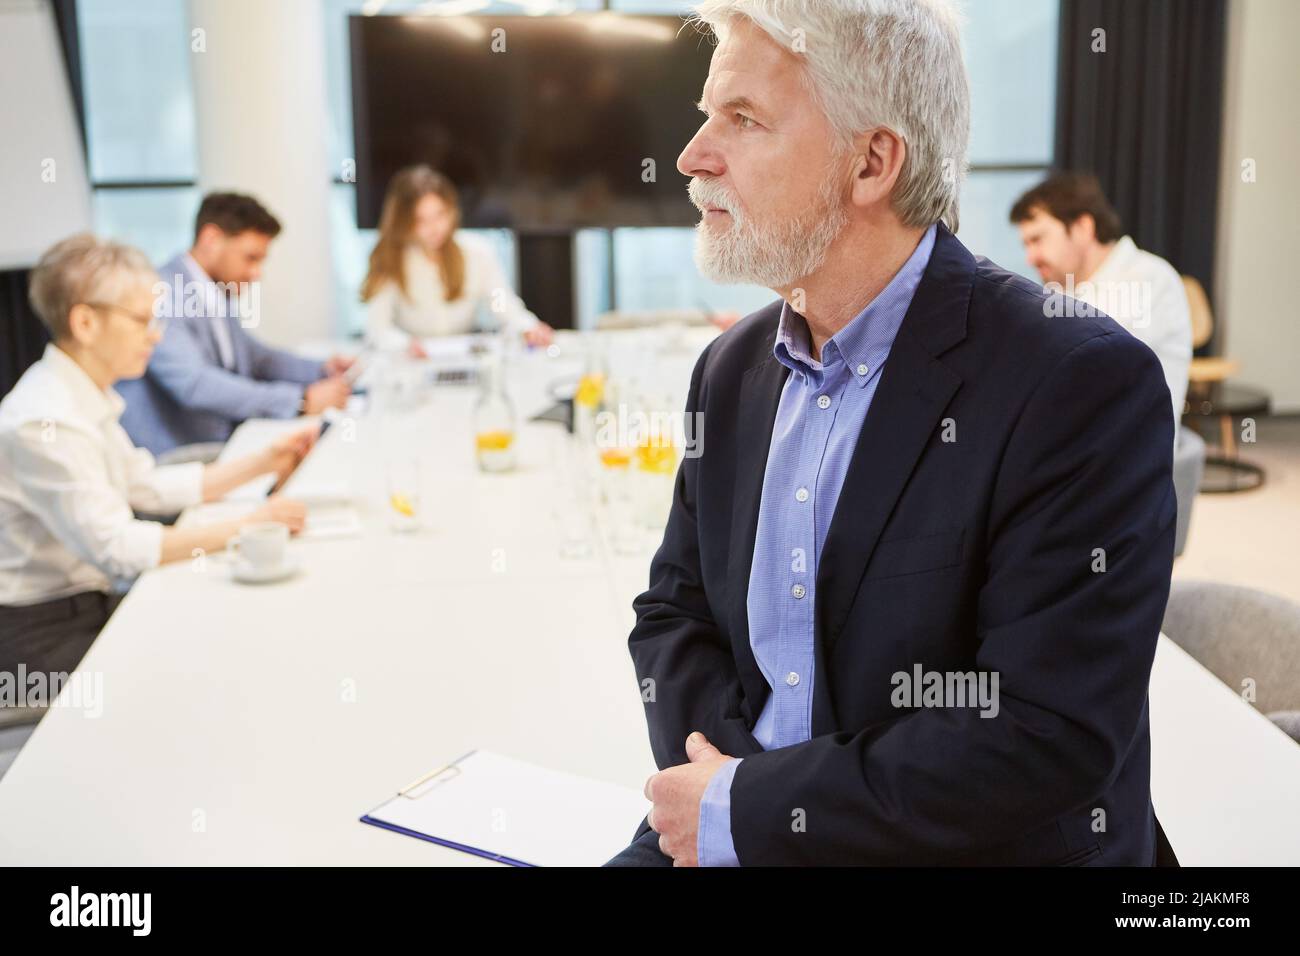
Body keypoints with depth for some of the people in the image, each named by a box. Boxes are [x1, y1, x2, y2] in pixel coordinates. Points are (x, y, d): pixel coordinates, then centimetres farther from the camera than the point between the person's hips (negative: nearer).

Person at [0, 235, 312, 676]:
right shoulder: (46, 422, -24)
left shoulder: (82, 395, 5)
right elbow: (116, 548, -28)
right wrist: (246, 527, -24)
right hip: (44, 634, -8)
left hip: (91, 602, 8)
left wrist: (262, 463, 5)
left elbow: (149, 487, 11)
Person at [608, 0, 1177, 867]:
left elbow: (1051, 736, -20)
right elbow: (675, 610, 9)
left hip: (977, 850, -4)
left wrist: (743, 810, -15)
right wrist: (714, 782, -9)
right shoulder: (733, 368, 4)